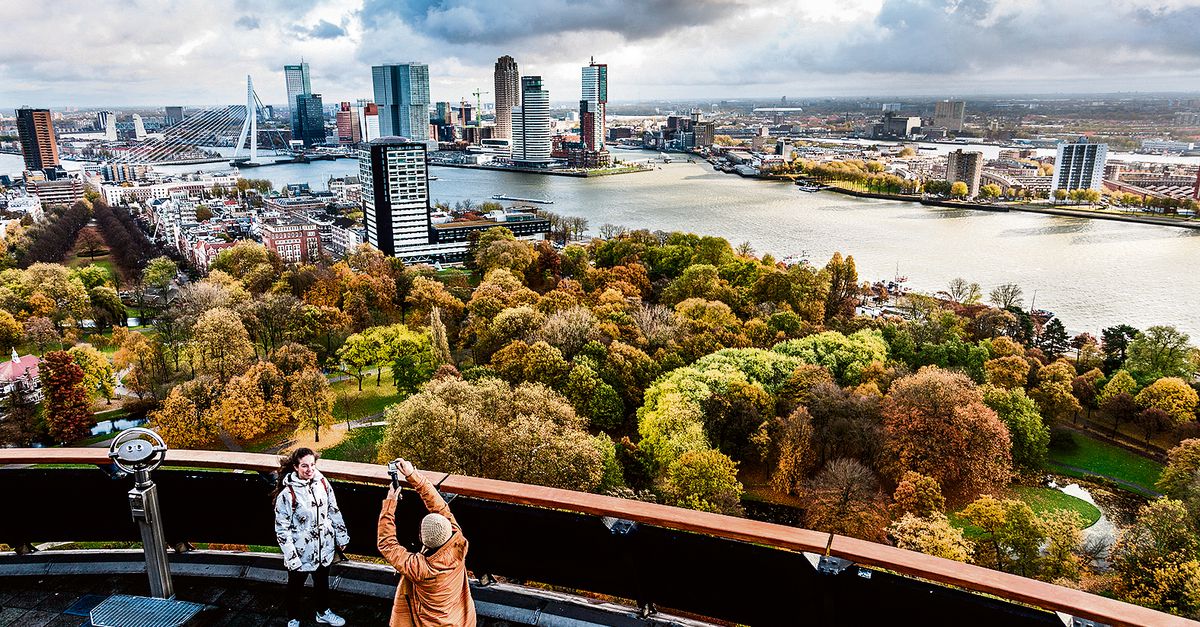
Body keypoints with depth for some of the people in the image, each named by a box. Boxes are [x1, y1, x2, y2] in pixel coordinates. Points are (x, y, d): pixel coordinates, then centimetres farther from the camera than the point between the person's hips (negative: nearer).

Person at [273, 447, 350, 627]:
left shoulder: (322, 483, -8)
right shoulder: (287, 494, -22)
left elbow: (334, 512, 3)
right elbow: (282, 529, -17)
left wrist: (341, 537, 7)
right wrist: (291, 557, -18)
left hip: (324, 548, 4)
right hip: (301, 552, -4)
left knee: (322, 582, 25)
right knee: (296, 587, 19)